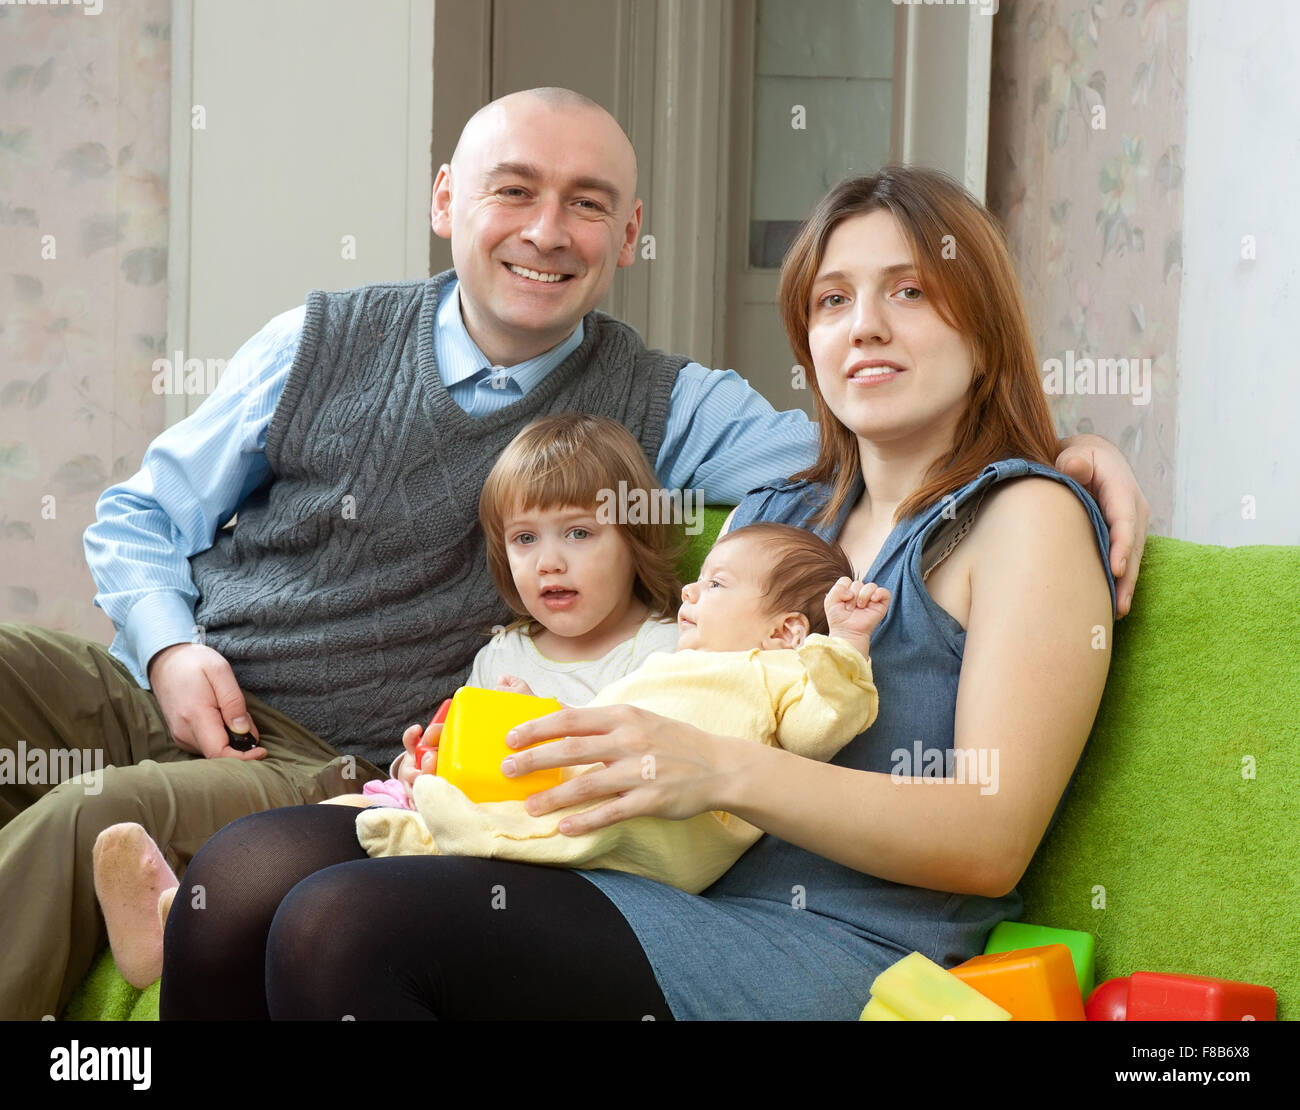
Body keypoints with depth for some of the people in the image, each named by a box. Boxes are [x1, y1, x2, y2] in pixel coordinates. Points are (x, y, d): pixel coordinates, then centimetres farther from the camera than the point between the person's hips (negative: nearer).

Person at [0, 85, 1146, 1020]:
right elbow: (141, 516, 12)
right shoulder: (324, 340, 6)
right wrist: (171, 648, -8)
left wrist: (1059, 451, -27)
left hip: (335, 763, -3)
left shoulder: (665, 412, 1)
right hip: (165, 678, 3)